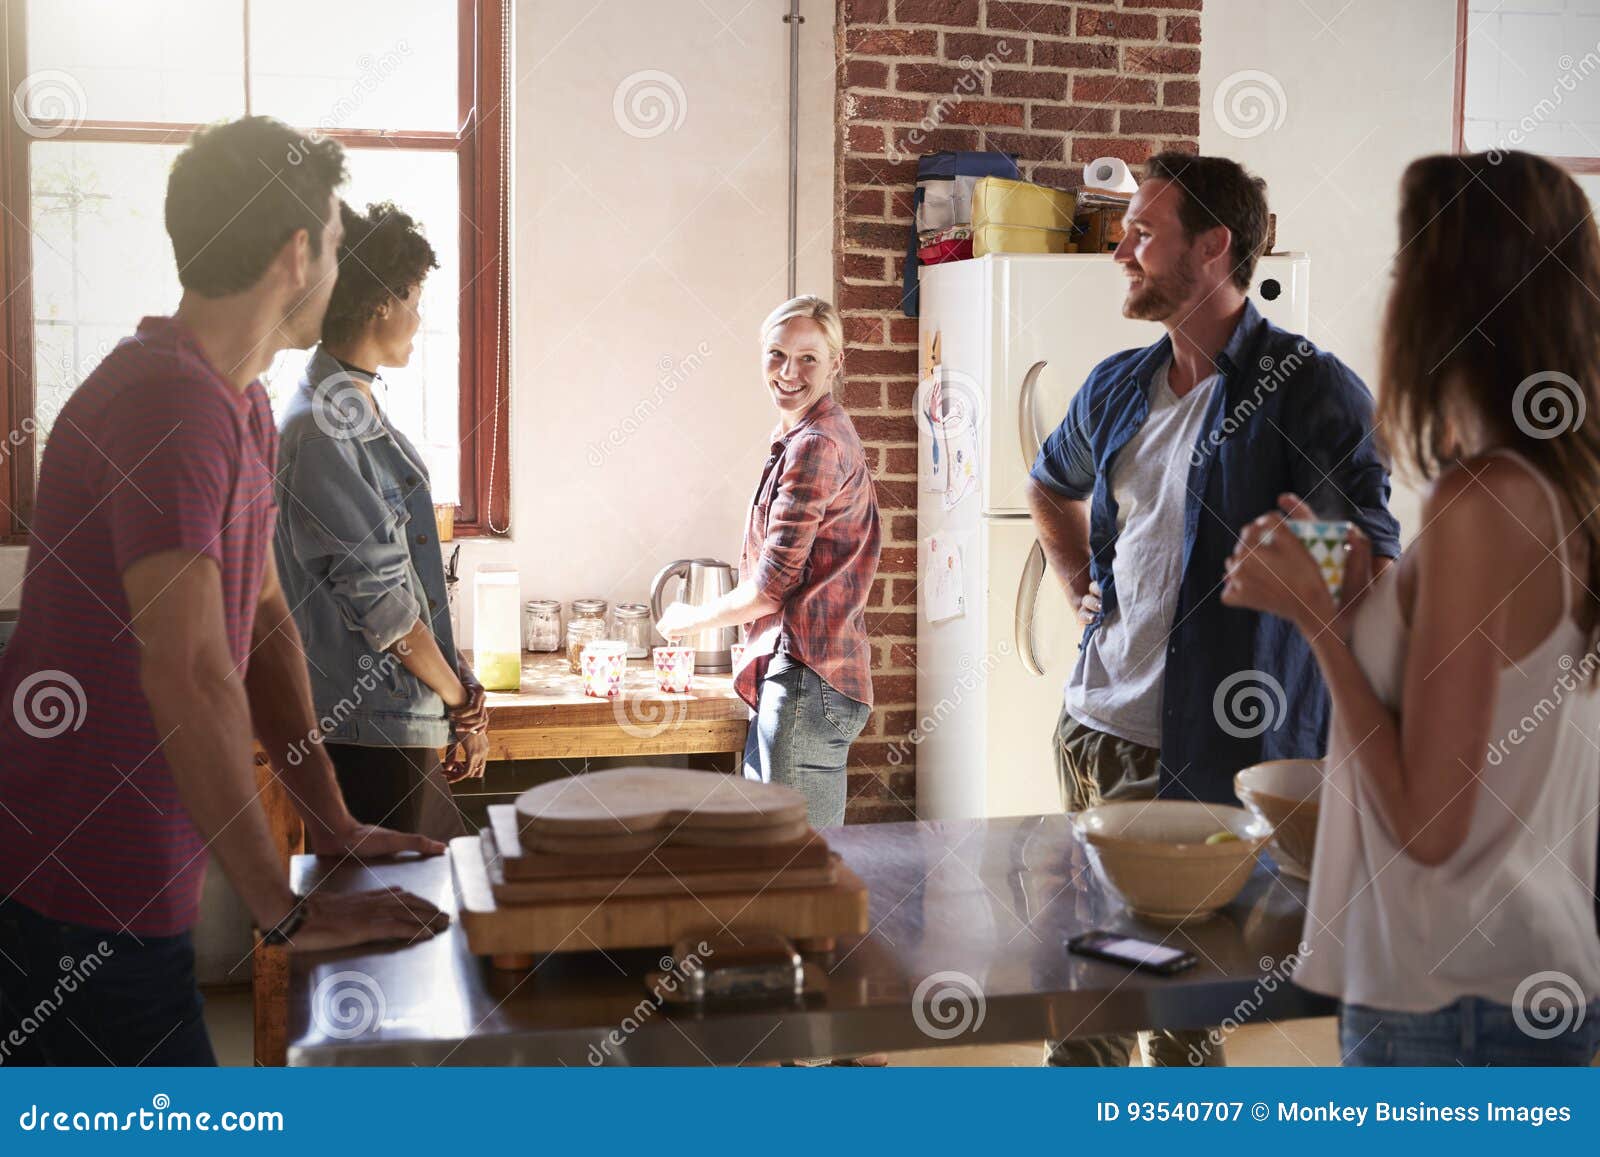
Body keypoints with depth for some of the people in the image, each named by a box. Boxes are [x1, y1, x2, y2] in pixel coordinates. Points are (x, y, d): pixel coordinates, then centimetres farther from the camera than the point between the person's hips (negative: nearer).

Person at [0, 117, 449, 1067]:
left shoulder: (243, 407, 12)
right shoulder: (166, 407, -22)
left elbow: (265, 623, 15)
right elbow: (193, 680, -27)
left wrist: (334, 826, 12)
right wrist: (287, 911, -22)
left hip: (125, 875, 9)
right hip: (83, 892, -9)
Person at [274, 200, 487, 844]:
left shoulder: (359, 412, 15)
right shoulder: (321, 429, -17)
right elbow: (381, 603, -18)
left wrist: (458, 693, 12)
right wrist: (463, 701, -8)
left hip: (405, 729, 10)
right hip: (366, 734, -10)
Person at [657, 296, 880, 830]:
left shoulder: (814, 445, -14)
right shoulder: (806, 437, 18)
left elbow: (774, 585, -14)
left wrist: (695, 619, 1)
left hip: (806, 677, -11)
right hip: (801, 671, 11)